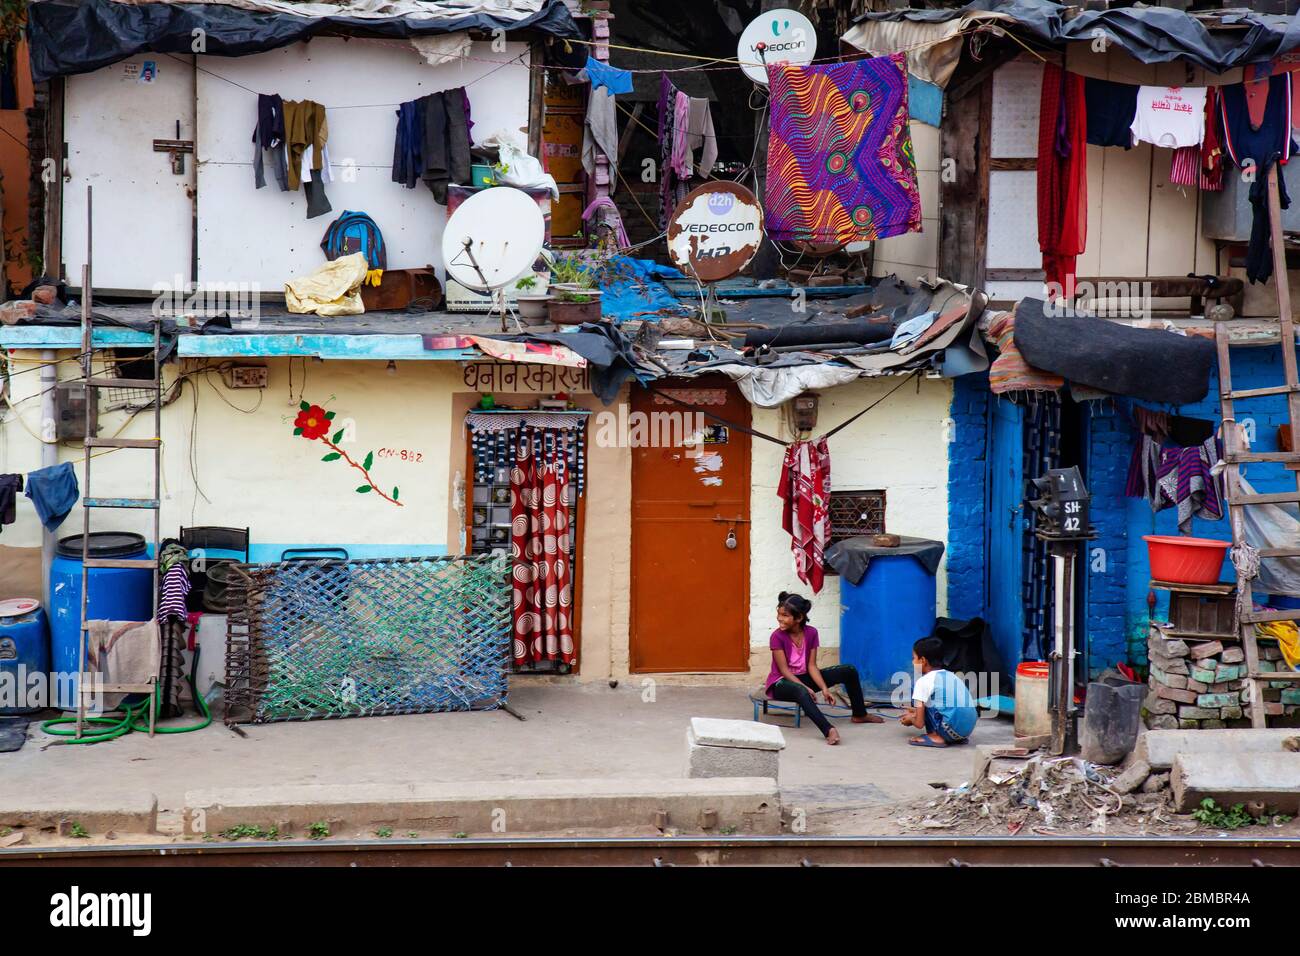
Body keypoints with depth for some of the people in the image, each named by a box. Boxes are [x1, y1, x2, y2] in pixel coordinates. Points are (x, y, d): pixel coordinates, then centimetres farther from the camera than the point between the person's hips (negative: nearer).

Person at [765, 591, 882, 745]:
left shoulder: (811, 633, -5)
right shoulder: (777, 636, -19)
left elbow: (812, 666, -5)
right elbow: (784, 670, -20)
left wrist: (824, 689, -18)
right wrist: (806, 688, -30)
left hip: (804, 677, 6)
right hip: (781, 682, -6)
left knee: (849, 670, -1)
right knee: (801, 692, -44)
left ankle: (859, 715, 17)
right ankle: (829, 731, -59)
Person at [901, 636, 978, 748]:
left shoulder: (923, 681, -1)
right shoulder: (951, 676, 21)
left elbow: (919, 724, -1)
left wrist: (911, 719, 23)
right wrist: (916, 712, 46)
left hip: (952, 728, -8)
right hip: (969, 729, 8)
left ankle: (936, 736, 0)